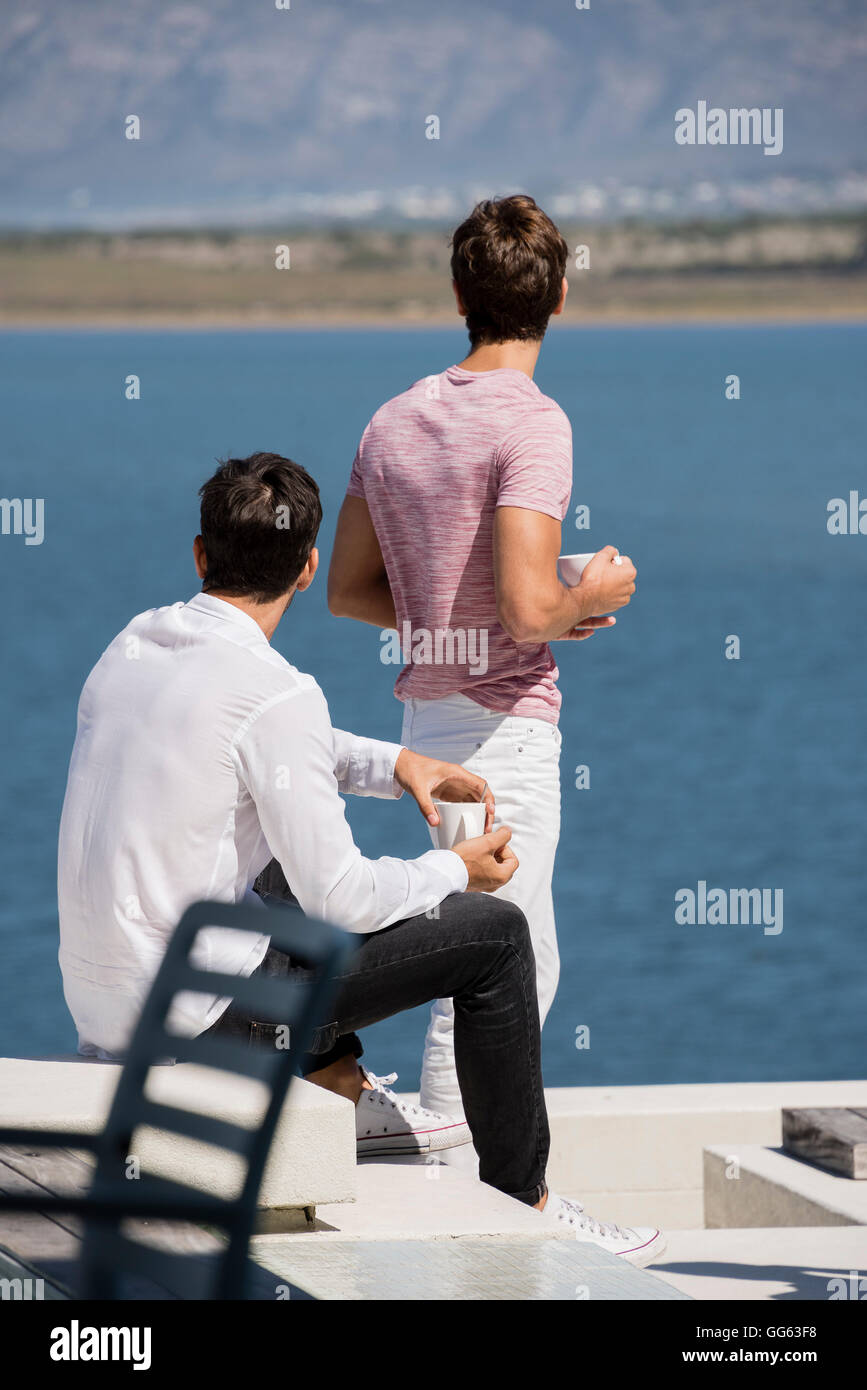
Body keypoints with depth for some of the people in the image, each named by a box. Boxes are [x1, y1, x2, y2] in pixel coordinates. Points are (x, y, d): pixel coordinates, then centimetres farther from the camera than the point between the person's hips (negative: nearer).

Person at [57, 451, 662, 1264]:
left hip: (97, 1000, 8)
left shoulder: (133, 644, 6)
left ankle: (337, 1089, 30)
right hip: (191, 1011, -8)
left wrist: (393, 765, 14)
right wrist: (454, 872, 4)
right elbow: (338, 897, -14)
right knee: (491, 932, -1)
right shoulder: (273, 692, -18)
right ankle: (520, 1203, 8)